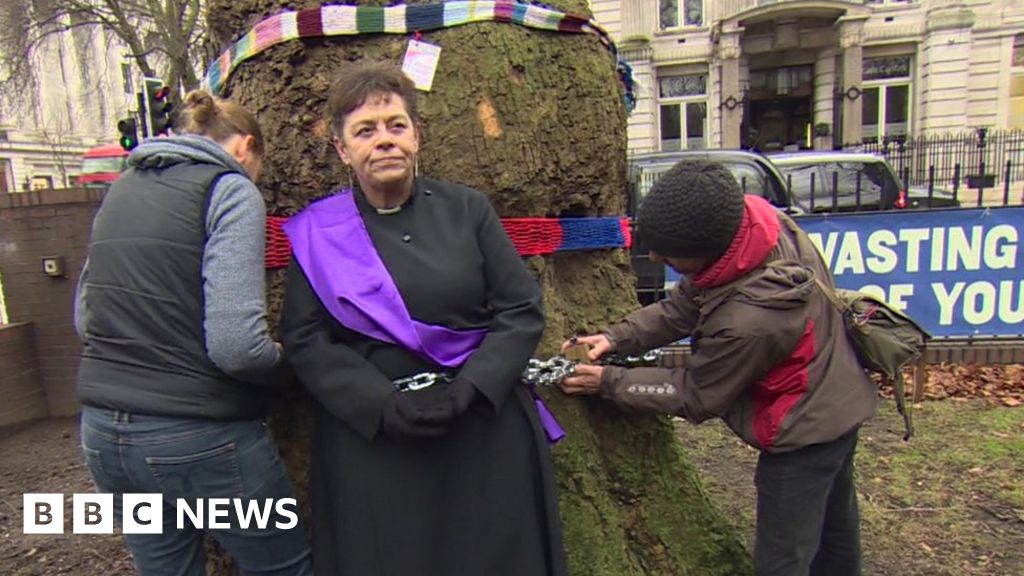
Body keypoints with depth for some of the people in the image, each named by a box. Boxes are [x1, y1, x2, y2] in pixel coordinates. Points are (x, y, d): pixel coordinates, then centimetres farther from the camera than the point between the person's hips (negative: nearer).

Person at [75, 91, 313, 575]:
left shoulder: (120, 189, 11)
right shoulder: (231, 190, -11)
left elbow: (83, 318, 17)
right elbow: (235, 344, -22)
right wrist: (282, 362, -3)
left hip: (103, 430, 8)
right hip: (198, 438, -7)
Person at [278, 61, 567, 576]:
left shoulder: (466, 209, 3)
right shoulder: (317, 232, 2)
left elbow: (522, 310, 1)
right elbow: (304, 340, -2)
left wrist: (468, 389, -12)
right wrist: (385, 405, -14)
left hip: (485, 433, 1)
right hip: (368, 441, -1)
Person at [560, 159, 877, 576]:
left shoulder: (747, 321, -40)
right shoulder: (749, 220, -17)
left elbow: (695, 396, -20)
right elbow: (682, 306, -4)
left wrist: (609, 382, -15)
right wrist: (618, 338, -14)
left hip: (804, 429, -9)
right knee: (833, 527, 30)